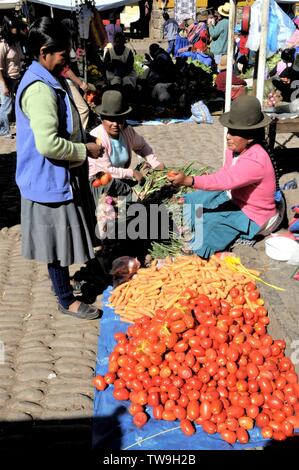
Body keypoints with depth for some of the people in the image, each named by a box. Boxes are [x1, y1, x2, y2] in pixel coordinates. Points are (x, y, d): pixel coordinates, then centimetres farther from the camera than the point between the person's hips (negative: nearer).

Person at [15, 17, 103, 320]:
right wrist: (85, 151, -18)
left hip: (61, 176, 10)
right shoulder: (40, 90, -23)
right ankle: (66, 300, 21)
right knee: (58, 244, 5)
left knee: (63, 241, 22)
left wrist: (83, 146, 10)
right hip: (50, 180, -10)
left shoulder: (49, 82, 10)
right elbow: (48, 144, -30)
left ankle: (65, 282, 40)